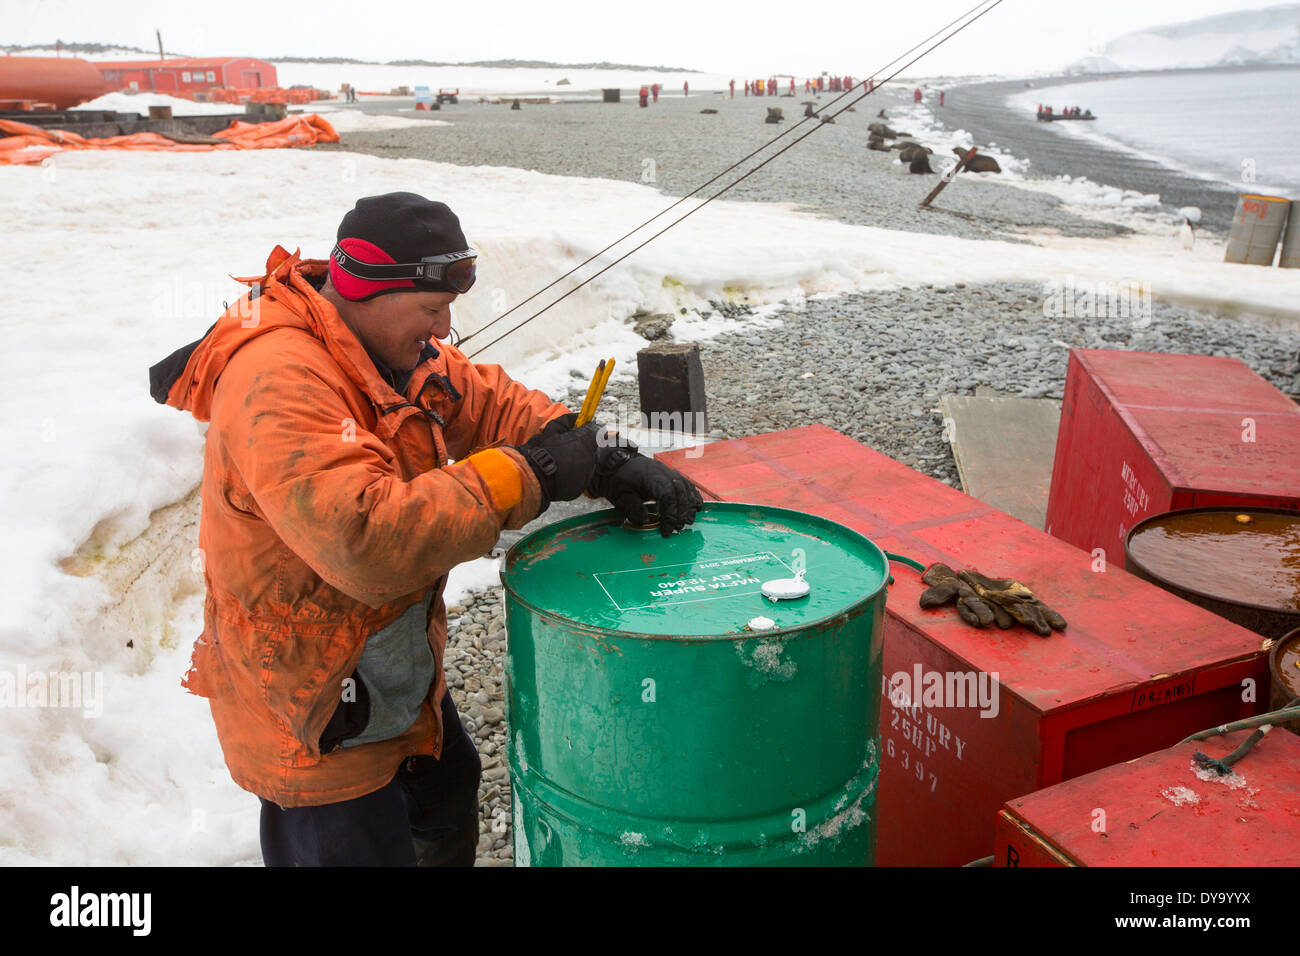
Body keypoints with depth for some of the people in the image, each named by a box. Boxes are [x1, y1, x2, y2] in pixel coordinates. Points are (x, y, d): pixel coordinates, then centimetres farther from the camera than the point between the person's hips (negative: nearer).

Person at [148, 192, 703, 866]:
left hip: (398, 658, 9)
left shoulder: (389, 343, -1)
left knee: (448, 797, 29)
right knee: (369, 844, 7)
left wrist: (608, 460, -15)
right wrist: (525, 475, -35)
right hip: (312, 709, -9)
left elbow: (489, 403, 1)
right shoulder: (279, 384, -31)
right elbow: (366, 540, -41)